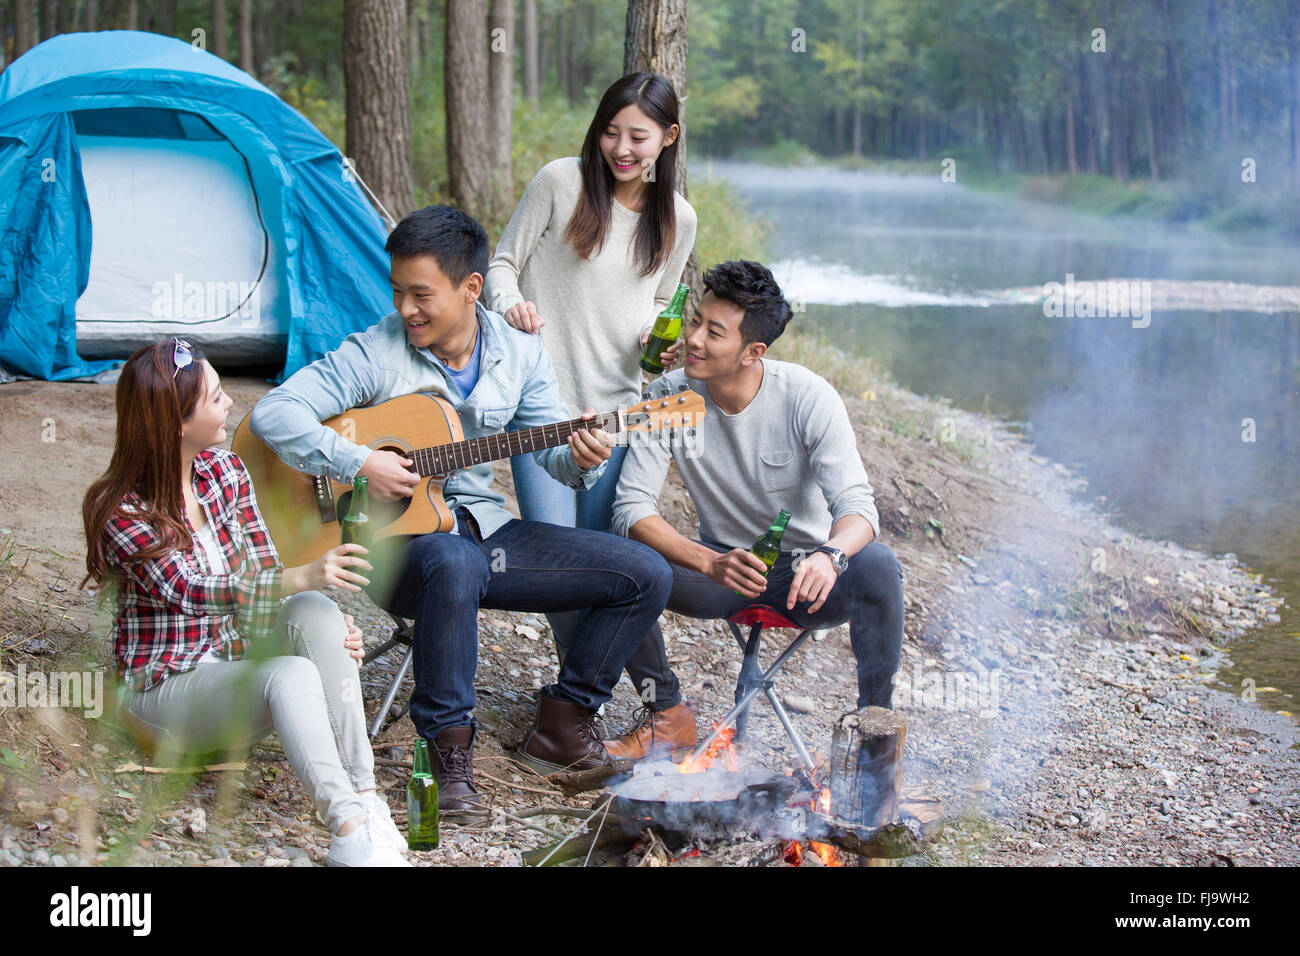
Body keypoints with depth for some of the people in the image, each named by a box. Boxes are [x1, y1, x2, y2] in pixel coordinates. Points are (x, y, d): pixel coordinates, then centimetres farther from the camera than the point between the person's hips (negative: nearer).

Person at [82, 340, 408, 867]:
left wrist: (324, 626, -17)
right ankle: (351, 835, -44)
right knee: (291, 675, -35)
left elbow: (264, 576, 5)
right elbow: (187, 592, -31)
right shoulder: (119, 510, -16)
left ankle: (365, 798, -33)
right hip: (167, 684, -5)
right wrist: (301, 578, -46)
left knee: (317, 612, -28)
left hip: (239, 655, 5)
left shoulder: (226, 472, 3)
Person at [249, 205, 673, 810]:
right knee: (455, 564, -43)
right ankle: (448, 745, -26)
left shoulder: (519, 355, 3)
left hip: (485, 529, 5)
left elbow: (553, 454, 4)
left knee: (647, 575, -5)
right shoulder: (374, 353, -11)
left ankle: (562, 721, 8)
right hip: (397, 541, -5)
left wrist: (580, 459, -20)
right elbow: (273, 413, -19)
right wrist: (357, 463, -27)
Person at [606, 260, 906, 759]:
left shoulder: (808, 396, -18)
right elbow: (631, 508, -19)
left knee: (877, 565, -33)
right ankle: (667, 714, -2)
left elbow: (857, 507, -22)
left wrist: (829, 556, -48)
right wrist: (712, 563, -38)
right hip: (720, 567, 2)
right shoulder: (671, 396, -14)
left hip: (805, 573, -2)